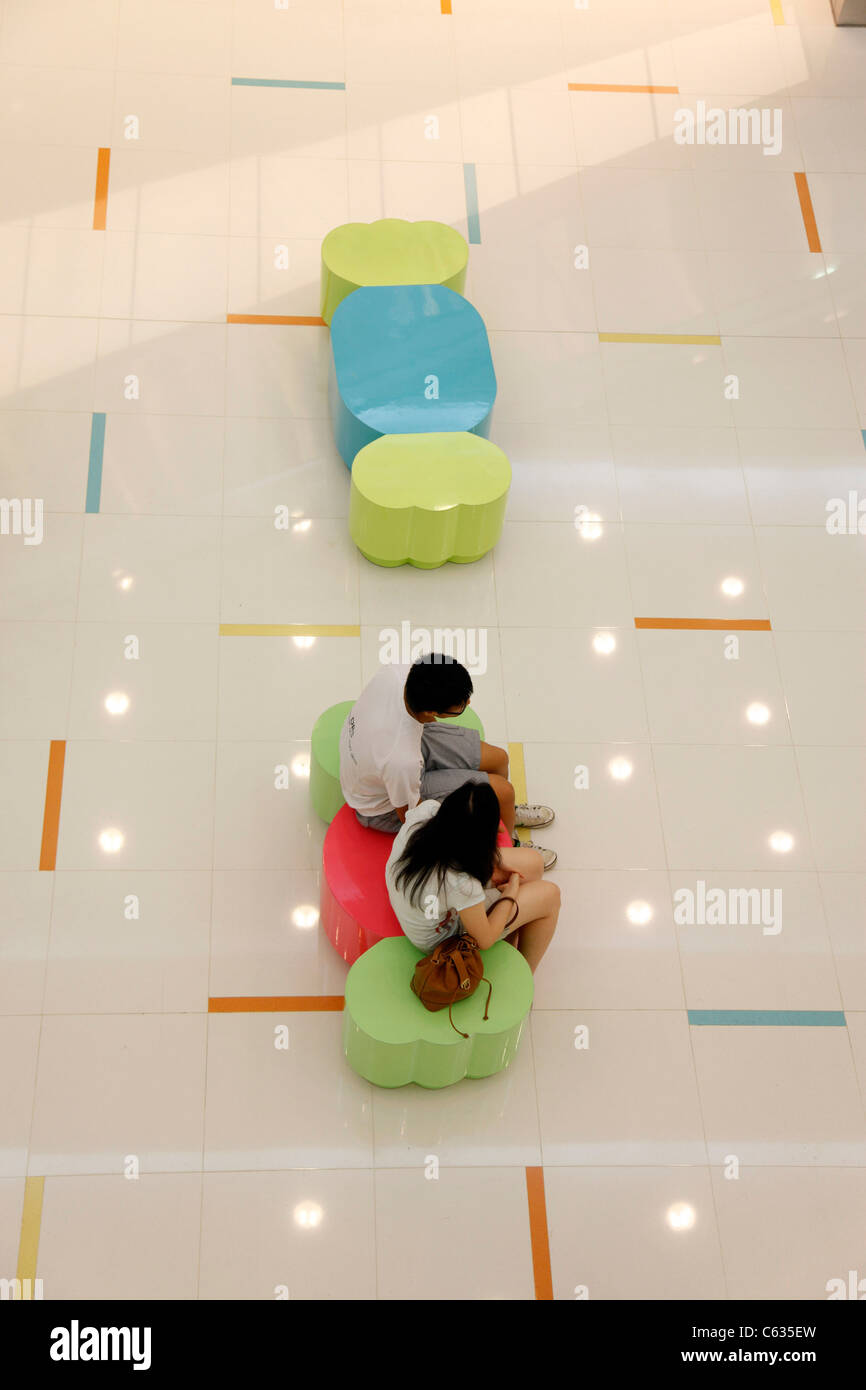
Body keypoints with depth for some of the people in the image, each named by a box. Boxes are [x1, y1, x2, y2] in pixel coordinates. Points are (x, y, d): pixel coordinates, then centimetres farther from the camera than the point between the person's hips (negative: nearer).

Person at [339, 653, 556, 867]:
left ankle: (507, 812, 45)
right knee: (502, 791, -8)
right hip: (383, 808, -7)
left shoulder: (396, 674, -28)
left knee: (497, 759, 9)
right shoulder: (403, 761, -43)